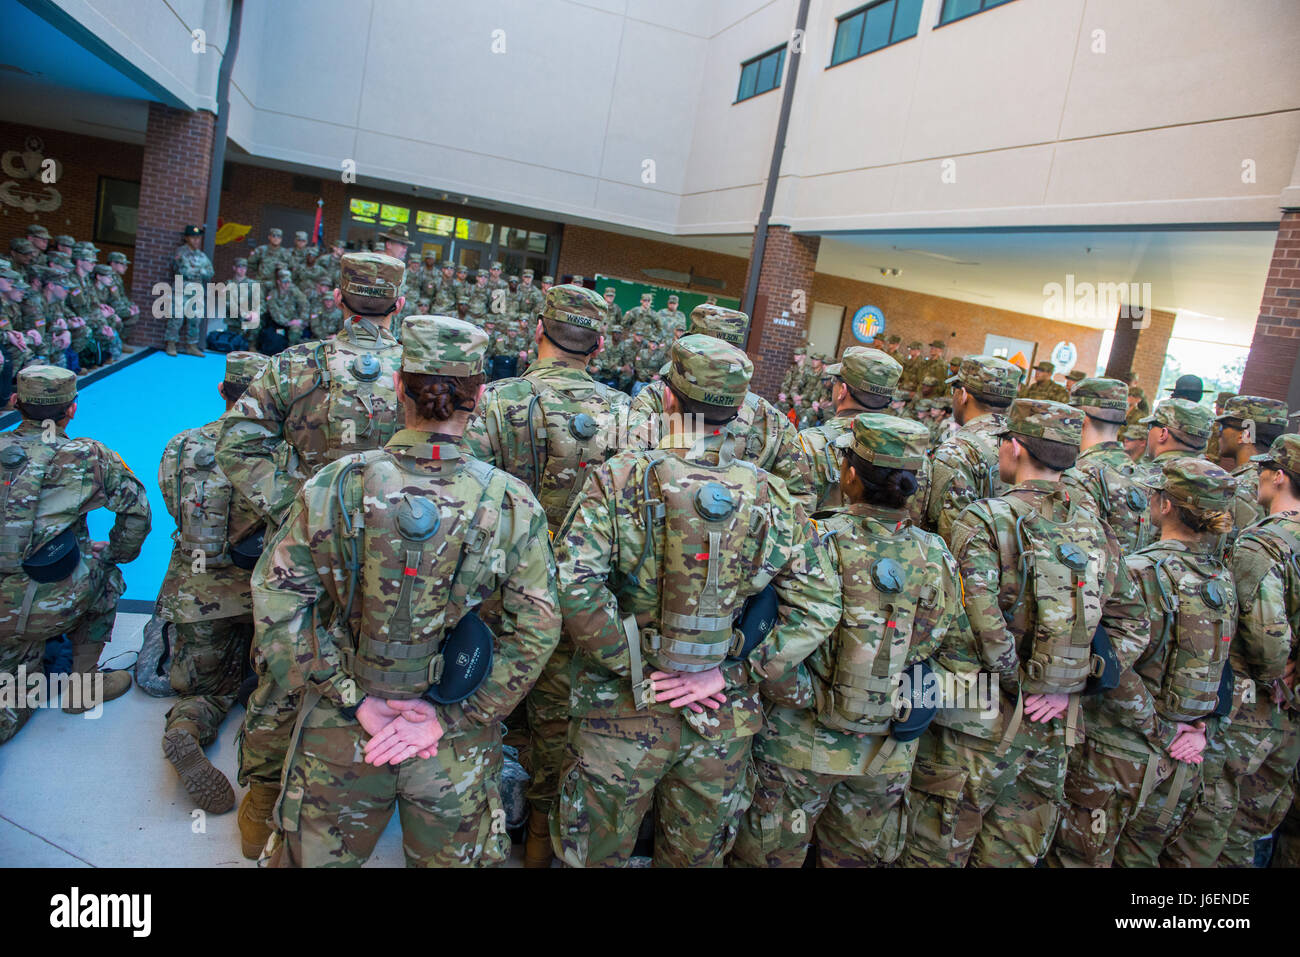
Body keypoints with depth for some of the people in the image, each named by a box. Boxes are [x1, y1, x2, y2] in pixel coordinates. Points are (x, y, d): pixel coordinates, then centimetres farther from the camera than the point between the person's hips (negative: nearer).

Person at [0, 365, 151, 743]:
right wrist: (117, 554, 20)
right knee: (104, 573, 31)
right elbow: (136, 508, 3)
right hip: (57, 607, -4)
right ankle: (83, 685, 28)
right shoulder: (87, 457, -3)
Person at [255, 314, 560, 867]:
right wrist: (449, 716, -8)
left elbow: (276, 603, -10)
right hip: (457, 755, 0)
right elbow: (535, 631, -12)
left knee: (312, 859, 24)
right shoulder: (512, 504, -12)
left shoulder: (334, 485, -11)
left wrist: (352, 698, -8)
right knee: (450, 860, 23)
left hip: (338, 738, 1)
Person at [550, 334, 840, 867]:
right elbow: (818, 605, -5)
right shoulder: (771, 497, -4)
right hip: (723, 721, 3)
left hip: (625, 710, -2)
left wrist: (632, 668, -13)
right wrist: (733, 673, -6)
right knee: (697, 855, 24)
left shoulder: (621, 479, -12)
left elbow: (573, 584, -21)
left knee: (593, 853, 19)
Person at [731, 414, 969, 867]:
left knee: (772, 856, 15)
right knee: (854, 857, 23)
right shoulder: (935, 556, -8)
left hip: (803, 741, -3)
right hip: (888, 749, 4)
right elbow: (946, 643, 1)